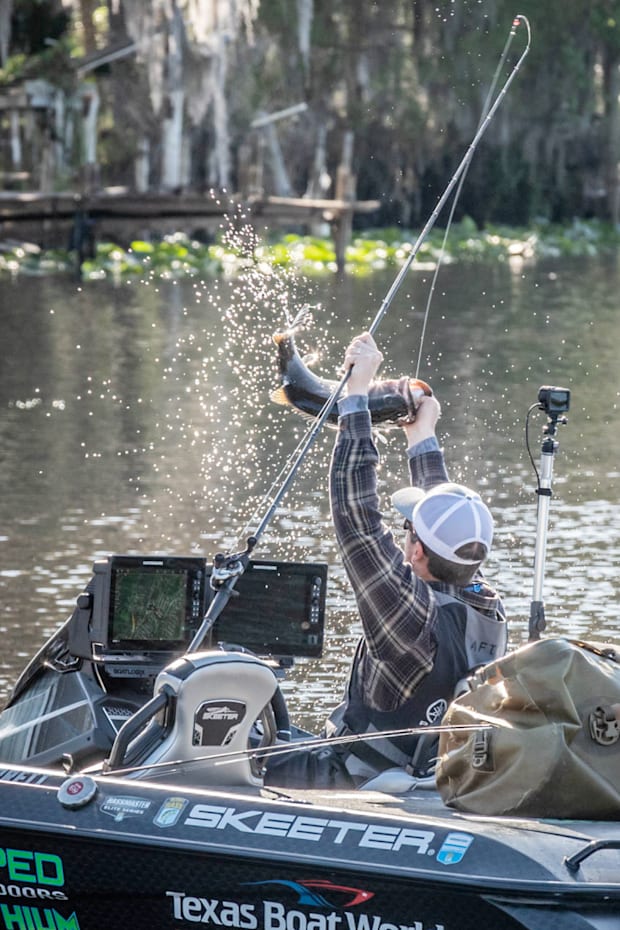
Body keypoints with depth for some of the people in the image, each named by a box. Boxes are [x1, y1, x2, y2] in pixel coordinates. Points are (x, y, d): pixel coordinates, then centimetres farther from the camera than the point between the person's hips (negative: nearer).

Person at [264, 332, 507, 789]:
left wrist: (357, 389, -19)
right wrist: (423, 438, 26)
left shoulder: (415, 611, -29)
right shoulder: (490, 612, -8)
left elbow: (356, 510, -26)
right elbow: (454, 528, 12)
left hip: (365, 784, -8)